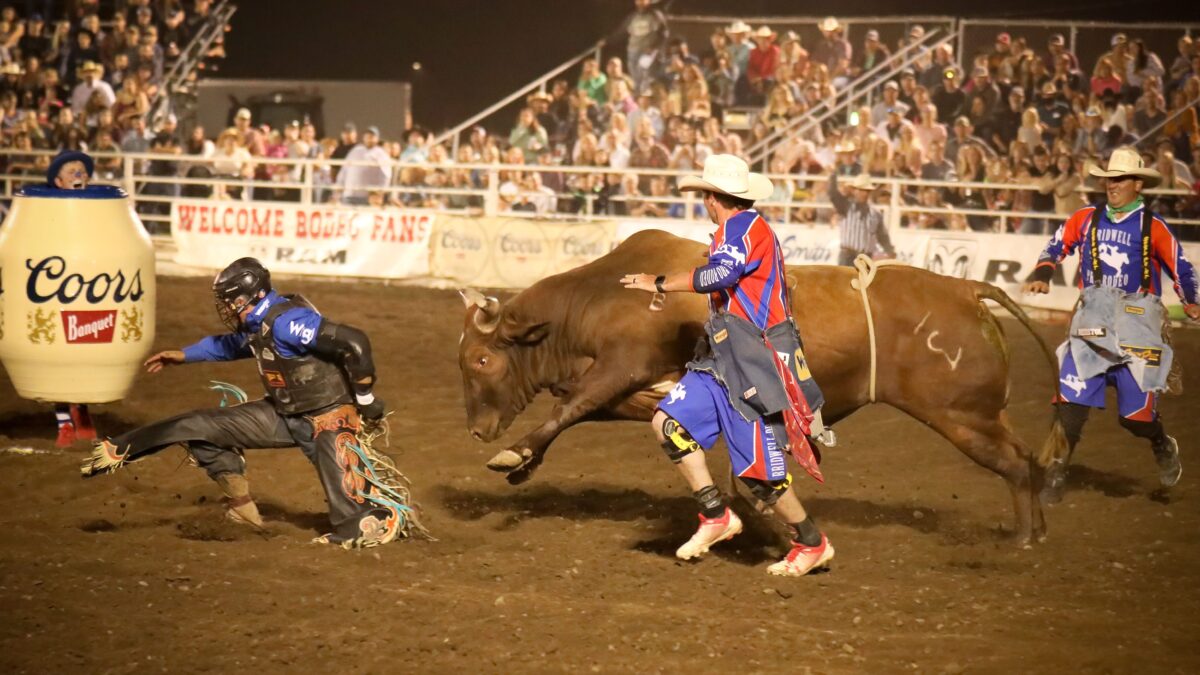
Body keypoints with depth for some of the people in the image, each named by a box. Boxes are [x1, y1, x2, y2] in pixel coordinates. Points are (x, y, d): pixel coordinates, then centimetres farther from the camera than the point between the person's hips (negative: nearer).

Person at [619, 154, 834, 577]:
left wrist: (660, 285, -24)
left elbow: (722, 273, -30)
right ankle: (716, 516, 2)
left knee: (757, 467, -7)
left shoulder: (744, 226, -13)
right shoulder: (744, 229, 19)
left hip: (753, 362, -10)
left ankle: (813, 544, 10)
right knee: (669, 423, -1)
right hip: (725, 359, 10)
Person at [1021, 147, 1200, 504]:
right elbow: (1057, 245, 15)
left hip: (1137, 323, -2)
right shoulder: (1086, 218, 3)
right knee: (1071, 398, -9)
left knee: (1136, 411, 2)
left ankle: (1163, 448, 36)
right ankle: (1055, 473, -1)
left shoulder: (1152, 226, -4)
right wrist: (1041, 275, 0)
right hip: (1093, 320, 2)